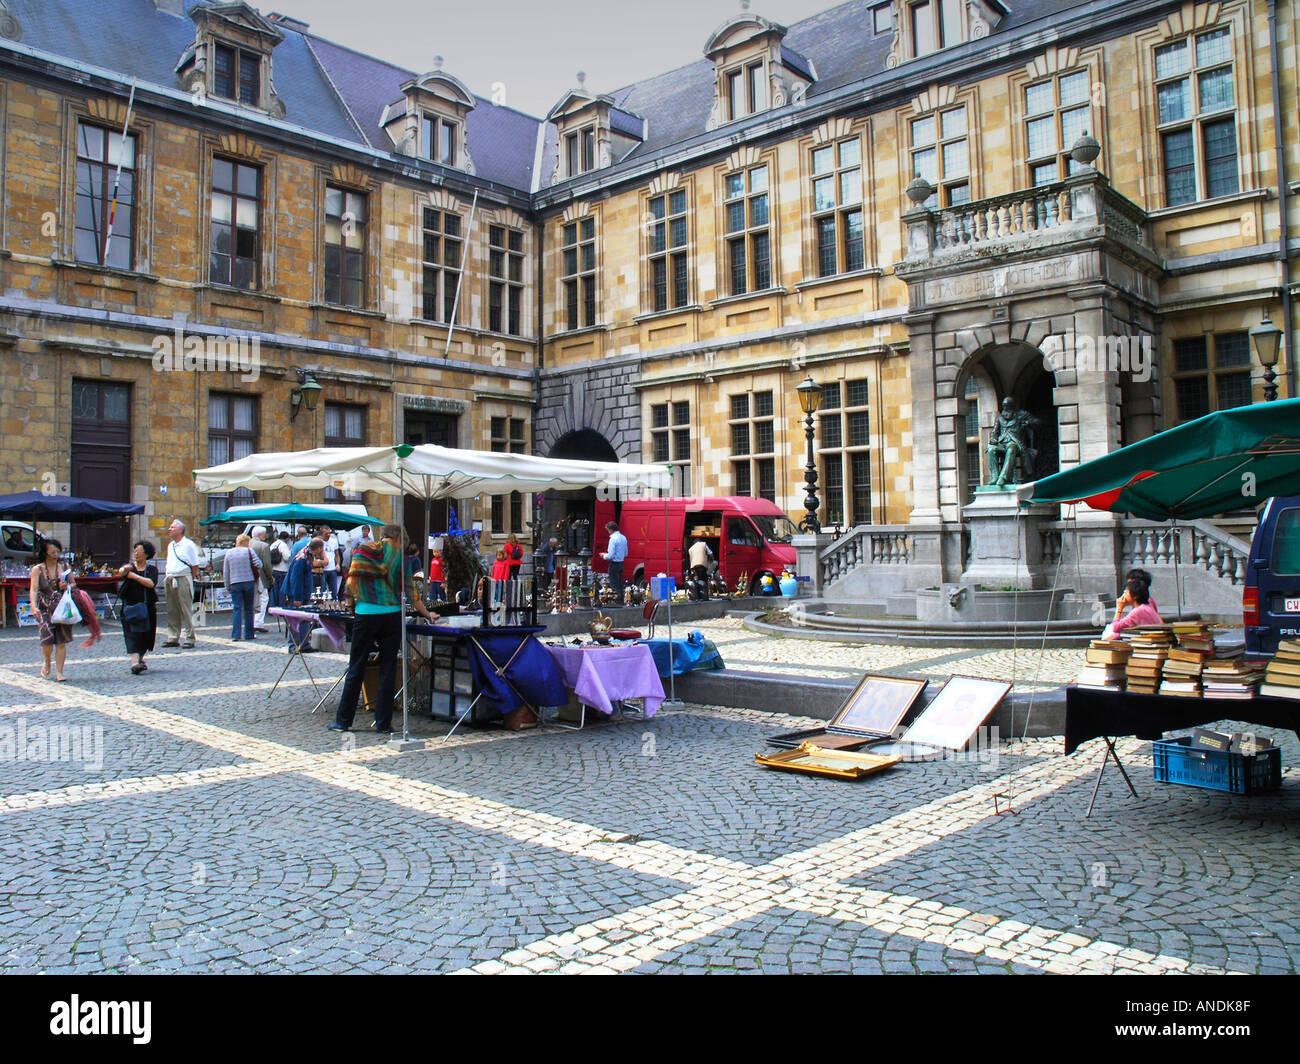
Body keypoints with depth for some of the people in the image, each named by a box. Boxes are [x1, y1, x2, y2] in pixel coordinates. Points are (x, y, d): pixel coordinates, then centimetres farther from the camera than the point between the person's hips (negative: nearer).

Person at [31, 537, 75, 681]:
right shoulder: (37, 569, 0)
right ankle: (47, 663, 17)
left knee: (61, 642, -1)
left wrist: (68, 586, -5)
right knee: (47, 639, -13)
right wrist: (34, 606, -26)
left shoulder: (64, 568, 7)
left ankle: (59, 672, 6)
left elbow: (74, 584, 19)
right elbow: (33, 589, -11)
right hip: (45, 609, -2)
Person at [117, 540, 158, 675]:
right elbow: (120, 572, -18)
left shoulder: (152, 568, 4)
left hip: (147, 606, 1)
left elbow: (151, 583, -13)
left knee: (146, 634, 9)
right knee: (132, 633, -13)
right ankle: (134, 663, -22)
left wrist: (135, 576, -19)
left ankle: (141, 659, 30)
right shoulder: (130, 566, 5)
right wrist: (124, 570, -41)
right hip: (130, 605, -1)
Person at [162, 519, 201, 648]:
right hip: (170, 579, 7)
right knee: (172, 611, 9)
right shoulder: (170, 545, 18)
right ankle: (173, 638, 15)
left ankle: (189, 638, -2)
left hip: (183, 579, -7)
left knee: (186, 610, -6)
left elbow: (195, 565, -5)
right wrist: (167, 576, 13)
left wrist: (191, 579, -8)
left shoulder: (188, 544, -4)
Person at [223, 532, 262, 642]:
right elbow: (258, 564, -9)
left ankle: (235, 635, -8)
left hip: (235, 584, 2)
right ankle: (249, 635, 9)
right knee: (249, 609, 7)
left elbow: (226, 572, 8)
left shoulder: (229, 553, 6)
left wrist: (228, 587, 13)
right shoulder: (249, 551, -2)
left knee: (237, 609, 1)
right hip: (249, 582, -1)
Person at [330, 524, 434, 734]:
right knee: (388, 669, 6)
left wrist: (352, 599, 17)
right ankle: (383, 723, 8)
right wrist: (428, 615, 19)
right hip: (392, 615, 0)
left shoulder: (363, 551, 3)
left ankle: (343, 721, 14)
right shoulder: (400, 557, 6)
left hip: (366, 615, 0)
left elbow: (352, 583, -3)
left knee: (356, 669, 8)